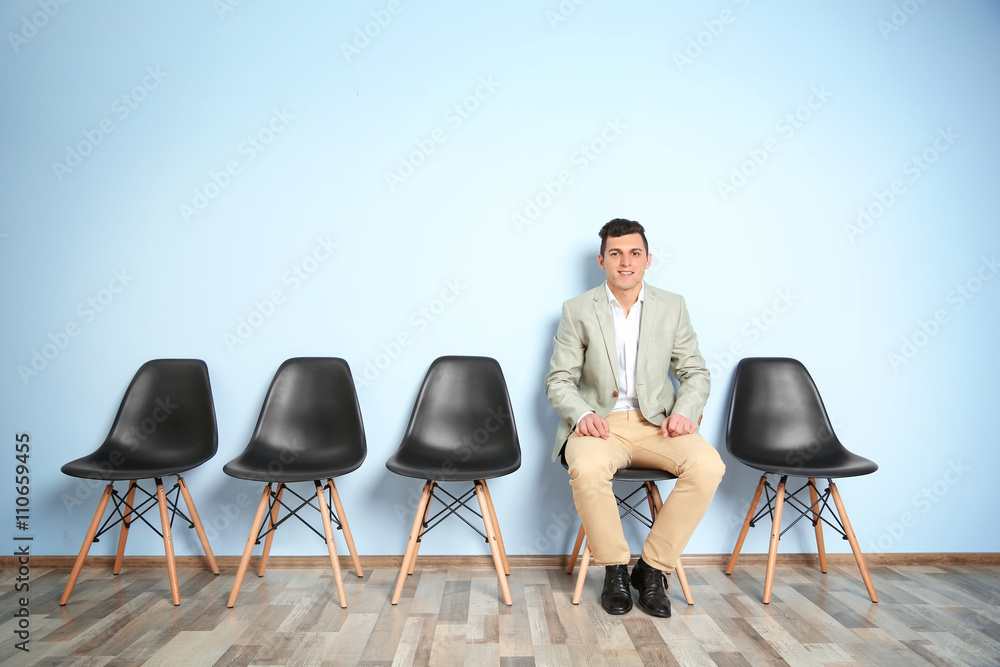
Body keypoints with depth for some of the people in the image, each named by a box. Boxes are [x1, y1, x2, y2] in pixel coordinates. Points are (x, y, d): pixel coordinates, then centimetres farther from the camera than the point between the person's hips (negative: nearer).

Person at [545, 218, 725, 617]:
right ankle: (615, 568, -9)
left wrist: (685, 410, -10)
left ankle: (654, 568, -9)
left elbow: (695, 373, 11)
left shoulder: (672, 306, 9)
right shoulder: (578, 310, 3)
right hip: (601, 423, -2)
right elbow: (558, 380, 3)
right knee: (587, 469, -35)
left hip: (656, 423, 2)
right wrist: (582, 414, -18)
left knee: (708, 466, -27)